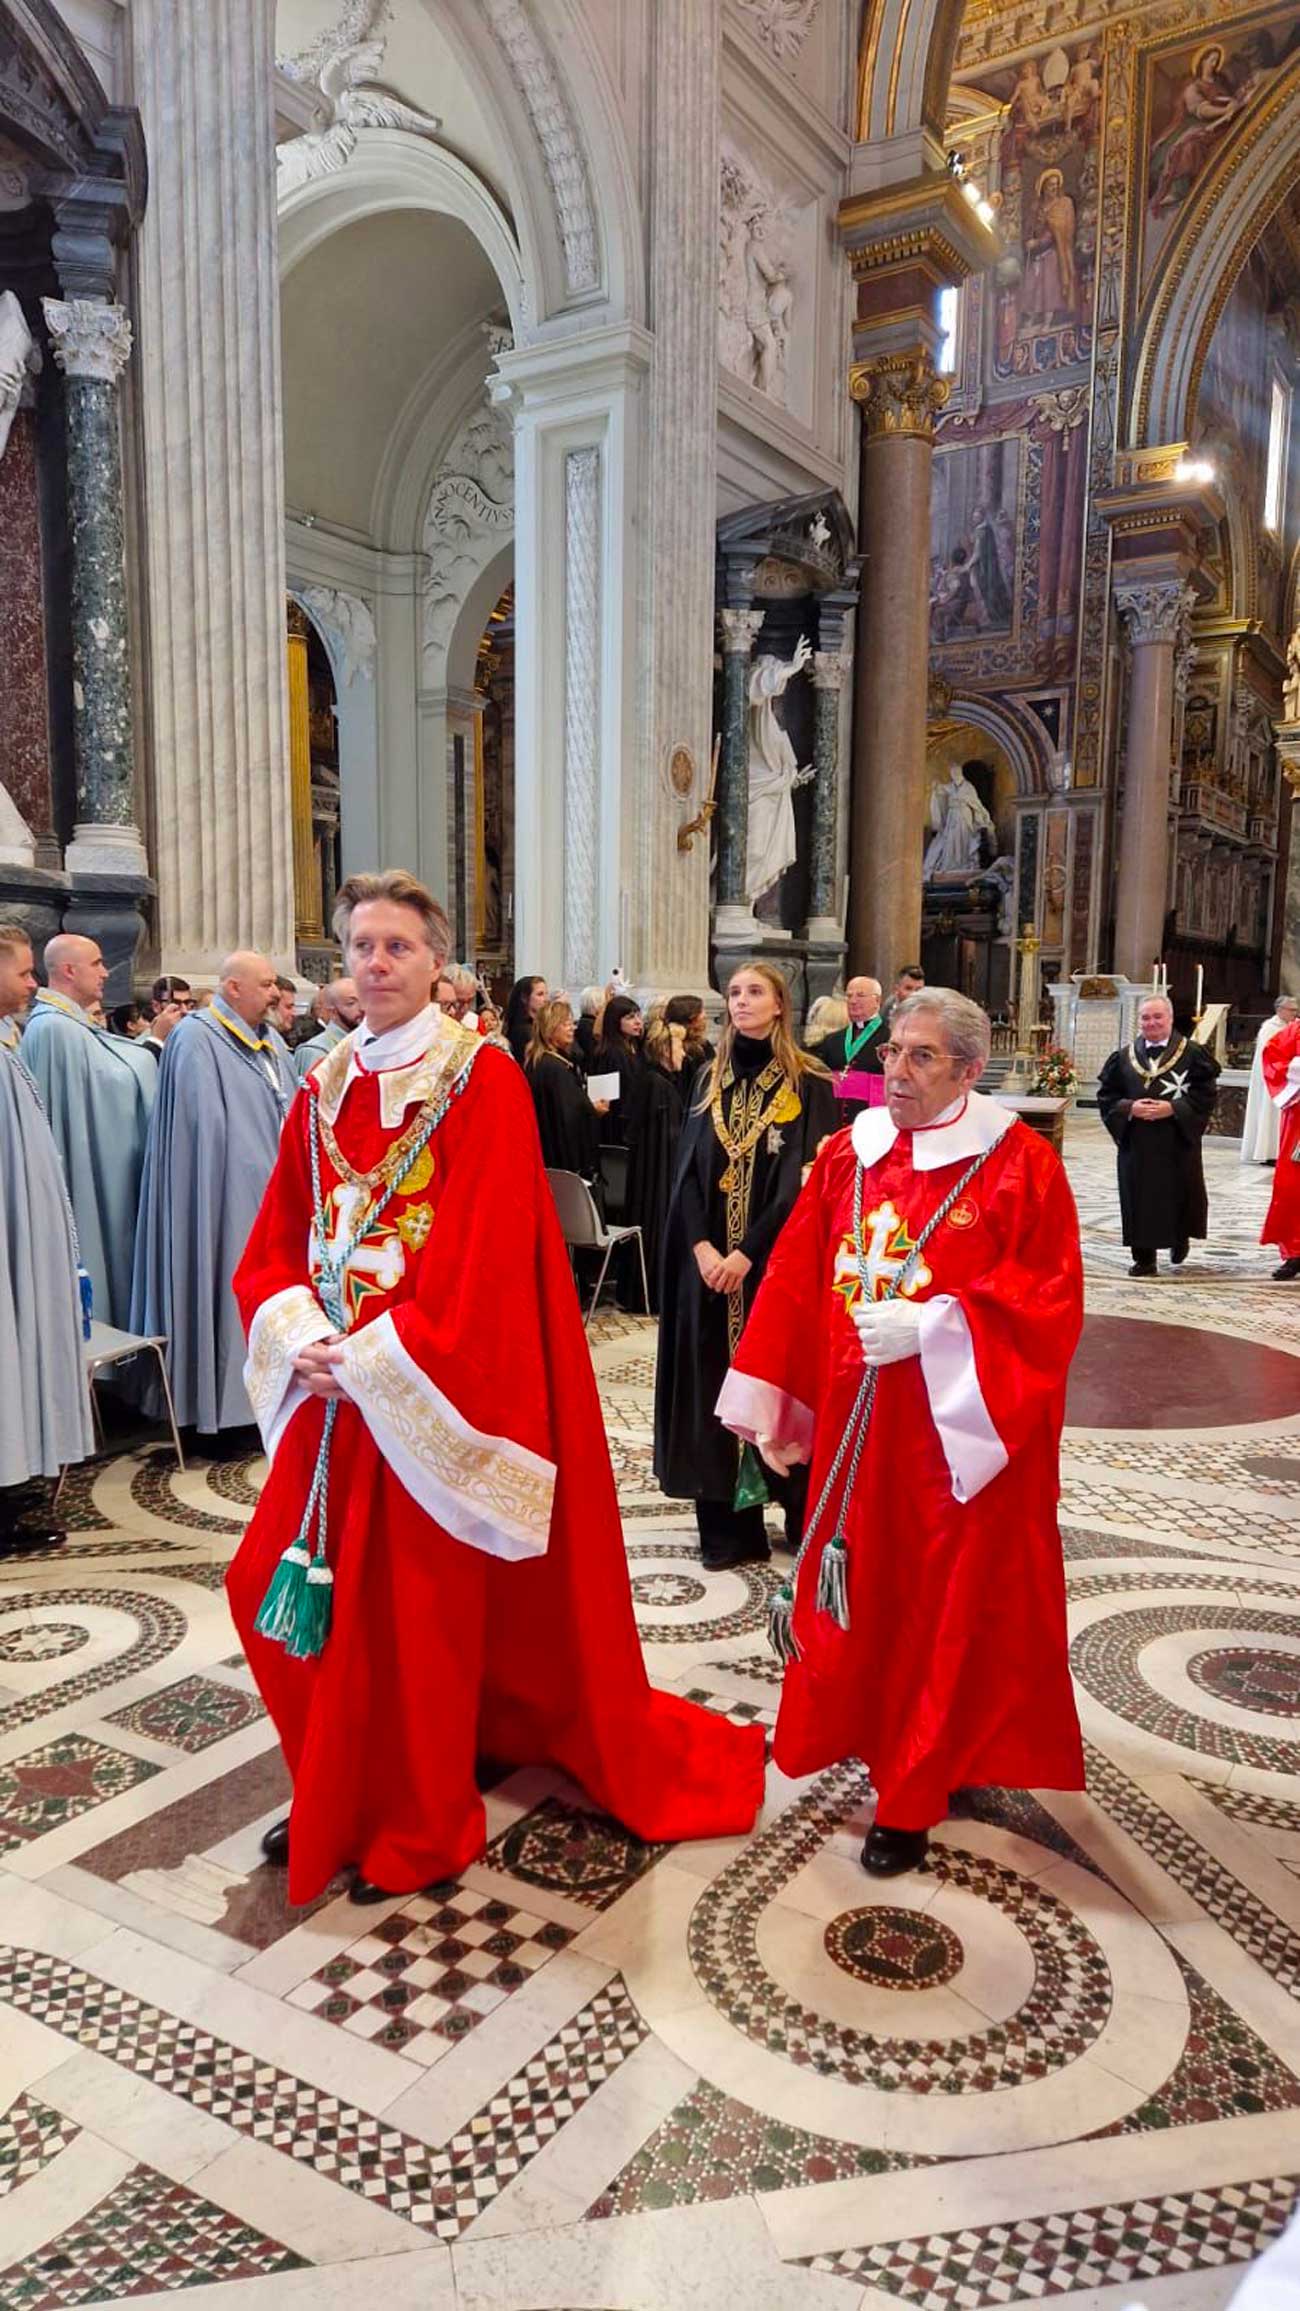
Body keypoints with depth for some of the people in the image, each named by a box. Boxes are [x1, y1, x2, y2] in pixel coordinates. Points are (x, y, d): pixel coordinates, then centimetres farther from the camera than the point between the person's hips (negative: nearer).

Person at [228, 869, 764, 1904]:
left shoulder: (484, 1079, -9)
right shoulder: (326, 1088, 9)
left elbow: (484, 1250, -16)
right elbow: (277, 1242, 9)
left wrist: (376, 1355, -18)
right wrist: (303, 1337, -9)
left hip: (433, 1387, -6)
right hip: (337, 1383, 6)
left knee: (419, 1604, 2)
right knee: (282, 1586, 9)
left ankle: (421, 1829, 24)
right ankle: (339, 1799, 31)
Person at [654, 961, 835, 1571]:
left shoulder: (809, 1085, -3)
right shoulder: (711, 1080, 10)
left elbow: (804, 1181, -10)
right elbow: (689, 1170, 4)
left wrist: (747, 1252, -17)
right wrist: (702, 1246, -11)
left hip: (776, 1260, -4)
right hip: (708, 1259, 4)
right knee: (716, 1387, 5)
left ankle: (805, 1516, 15)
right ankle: (727, 1526, 13)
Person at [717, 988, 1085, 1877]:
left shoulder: (1019, 1164, -9)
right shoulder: (850, 1152, 3)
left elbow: (1050, 1302, -12)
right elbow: (795, 1281, 5)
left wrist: (929, 1323, -22)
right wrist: (773, 1402, 3)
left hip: (959, 1427, -4)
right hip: (854, 1427, 4)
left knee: (946, 1602, 7)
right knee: (858, 1592, 14)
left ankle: (914, 1792, 22)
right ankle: (865, 1731, 36)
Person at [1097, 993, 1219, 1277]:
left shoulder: (1192, 1054, -1)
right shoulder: (1124, 1057, 6)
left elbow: (1205, 1094, -5)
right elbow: (1106, 1094, 6)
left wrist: (1172, 1108, -17)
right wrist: (1129, 1108, -11)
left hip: (1178, 1142, -2)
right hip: (1136, 1143, 2)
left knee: (1179, 1195, 8)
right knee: (1139, 1199, 2)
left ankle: (1180, 1239, 36)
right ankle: (1144, 1258, 9)